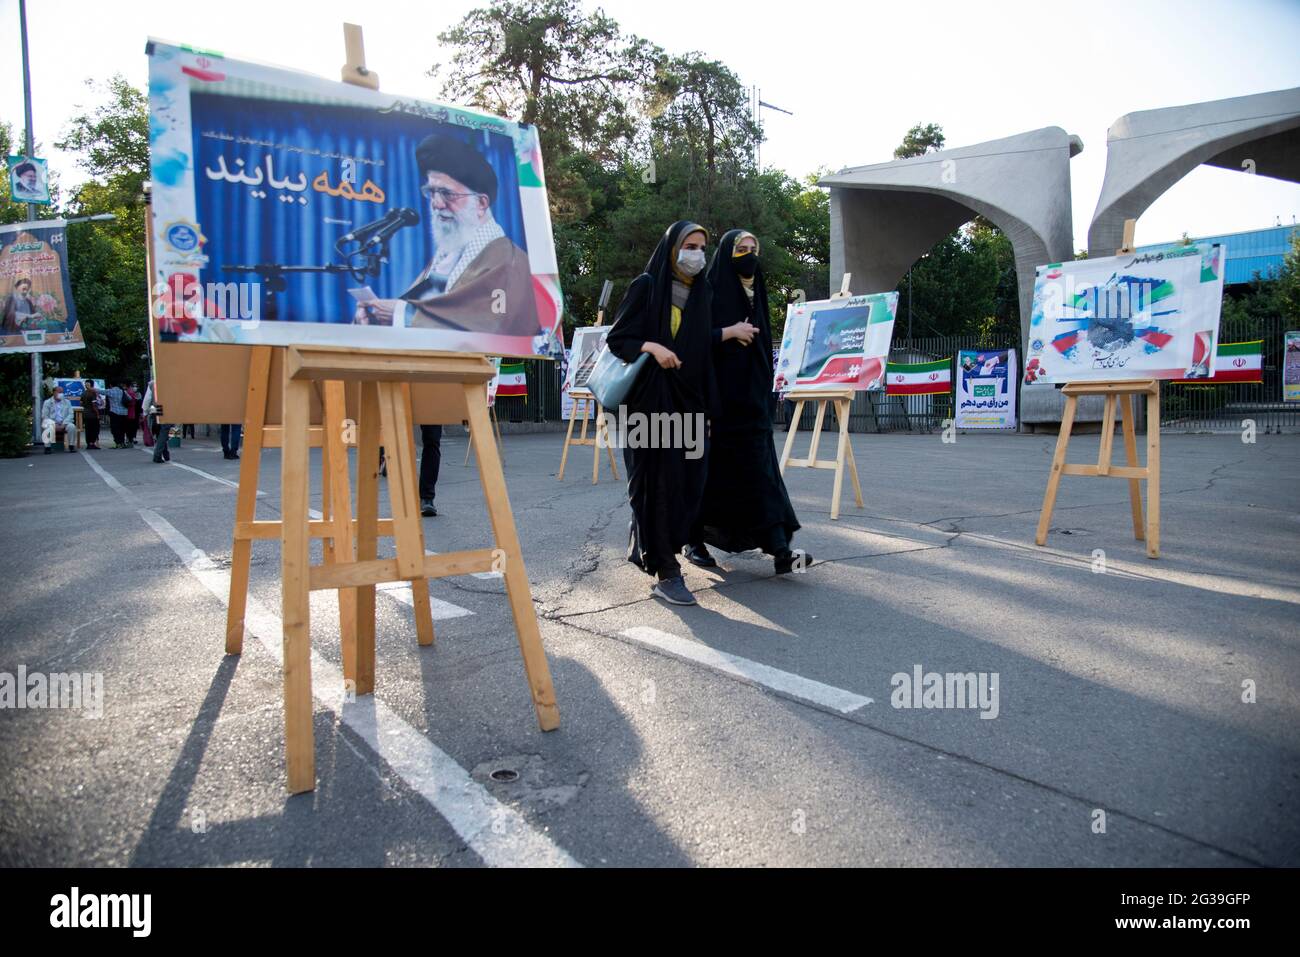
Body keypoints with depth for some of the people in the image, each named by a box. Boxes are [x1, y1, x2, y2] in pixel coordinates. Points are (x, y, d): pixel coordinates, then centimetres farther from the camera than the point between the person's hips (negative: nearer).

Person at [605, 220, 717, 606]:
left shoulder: (702, 294, 15)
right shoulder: (646, 286, -1)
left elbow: (704, 351, 17)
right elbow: (616, 338, -3)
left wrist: (708, 407, 12)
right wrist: (651, 347, -22)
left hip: (689, 400, 6)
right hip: (652, 400, -6)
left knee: (690, 480, 4)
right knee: (659, 481, -7)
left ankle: (645, 541, 29)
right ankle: (666, 573, -2)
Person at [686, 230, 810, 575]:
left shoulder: (755, 294, 15)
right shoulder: (707, 292, -5)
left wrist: (765, 390, 17)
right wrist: (729, 332, -17)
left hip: (751, 394, 6)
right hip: (714, 394, -6)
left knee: (759, 468, -1)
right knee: (708, 468, 0)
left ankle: (779, 550, -2)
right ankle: (695, 541, 16)